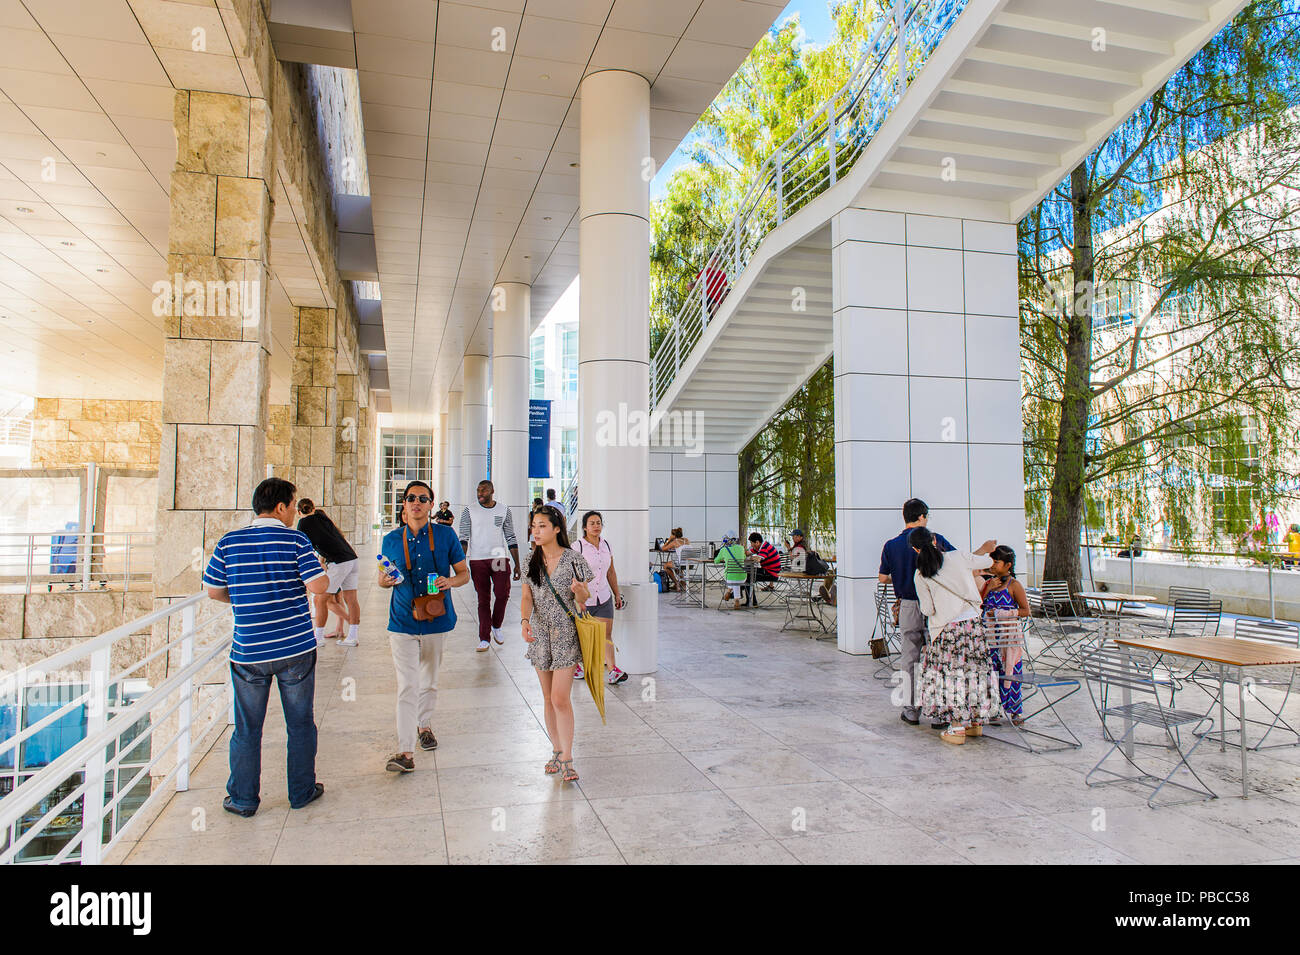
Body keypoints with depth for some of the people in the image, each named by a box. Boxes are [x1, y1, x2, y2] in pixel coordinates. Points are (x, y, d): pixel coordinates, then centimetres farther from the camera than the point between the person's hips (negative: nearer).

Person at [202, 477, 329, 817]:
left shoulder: (228, 543, 0)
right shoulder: (295, 540, -8)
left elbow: (213, 591, 7)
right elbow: (318, 586, -15)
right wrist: (321, 568, 6)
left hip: (248, 651, 2)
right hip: (296, 648, -2)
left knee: (247, 728, 14)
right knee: (300, 724, 12)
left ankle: (243, 799, 23)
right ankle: (302, 792, 23)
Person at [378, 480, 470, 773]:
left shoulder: (445, 535, -2)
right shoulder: (391, 540, 2)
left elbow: (464, 573, 4)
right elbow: (383, 579, 13)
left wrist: (450, 581, -18)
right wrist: (385, 580, -11)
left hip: (435, 619, 1)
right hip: (402, 621, -1)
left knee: (429, 681, 17)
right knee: (407, 685, -7)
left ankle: (424, 724, 41)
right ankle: (405, 751, -6)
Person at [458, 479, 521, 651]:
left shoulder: (504, 510, 6)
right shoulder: (469, 511, 3)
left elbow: (511, 539, 10)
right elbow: (463, 538, -1)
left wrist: (517, 564, 7)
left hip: (499, 558, 1)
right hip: (477, 560, -1)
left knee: (502, 595, -7)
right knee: (483, 600, 3)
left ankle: (496, 626, 20)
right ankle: (484, 638, 11)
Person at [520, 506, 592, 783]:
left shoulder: (572, 558, -8)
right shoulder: (532, 561, 4)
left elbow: (583, 598, -1)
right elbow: (526, 596, 3)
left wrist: (579, 591, -25)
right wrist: (525, 620, -16)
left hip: (566, 634, -4)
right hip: (540, 634, 5)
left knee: (560, 698, -9)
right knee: (548, 698, 12)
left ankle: (567, 759, 1)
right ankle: (557, 750, 26)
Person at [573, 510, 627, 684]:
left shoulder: (606, 545, 7)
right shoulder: (578, 547, -10)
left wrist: (617, 594, 16)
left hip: (604, 598, 4)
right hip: (582, 600, -4)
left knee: (606, 634, -4)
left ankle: (613, 671, -8)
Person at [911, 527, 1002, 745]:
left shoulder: (921, 576, -7)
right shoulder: (959, 557, -1)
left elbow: (927, 610, -3)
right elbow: (986, 562, 16)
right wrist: (984, 550, 38)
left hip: (947, 629, -3)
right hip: (973, 621, 3)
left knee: (951, 673, 4)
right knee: (975, 669, 13)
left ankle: (958, 728, 4)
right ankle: (976, 721, 24)